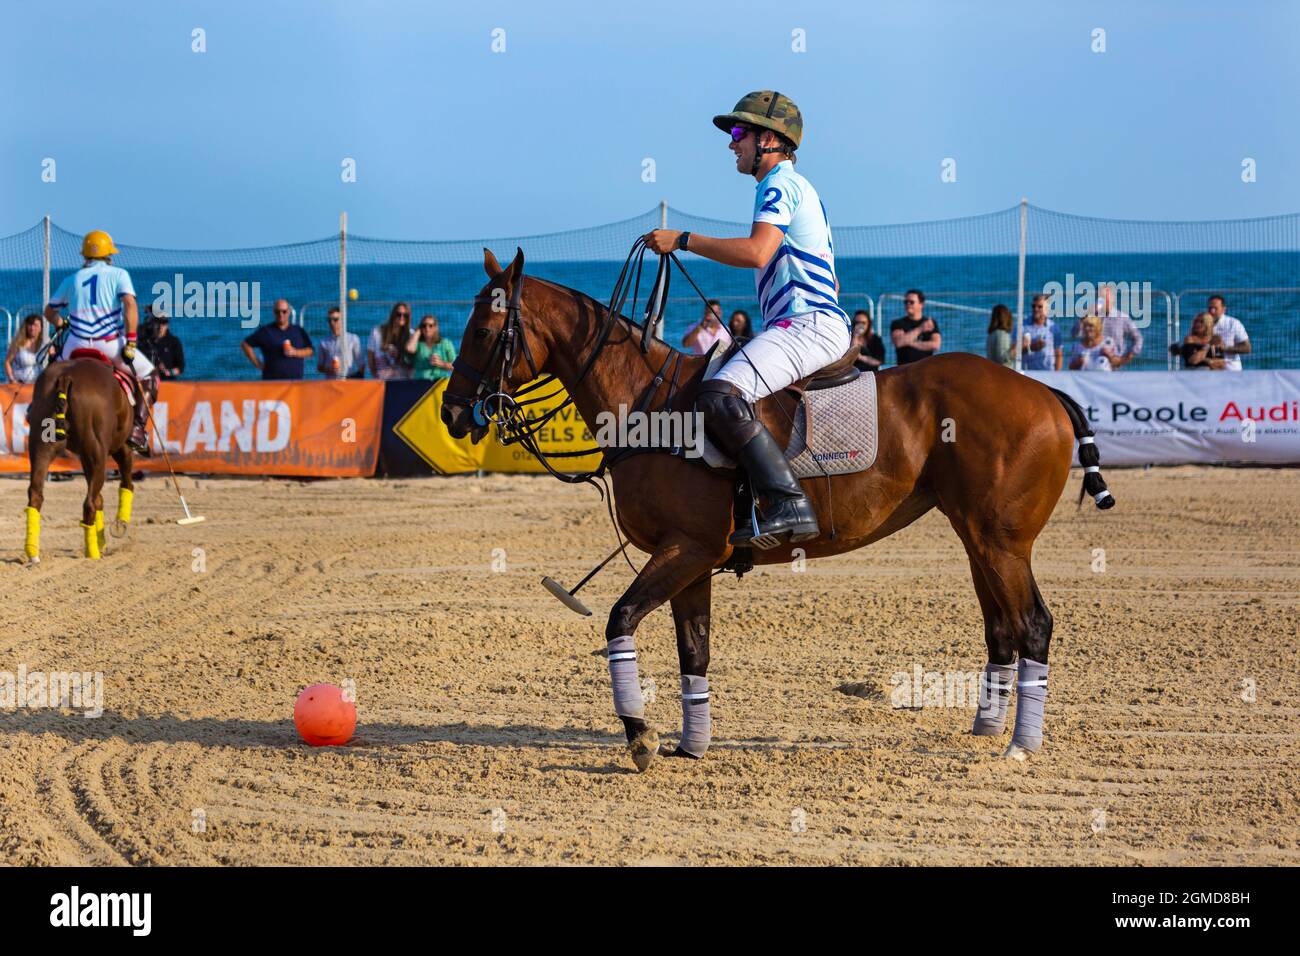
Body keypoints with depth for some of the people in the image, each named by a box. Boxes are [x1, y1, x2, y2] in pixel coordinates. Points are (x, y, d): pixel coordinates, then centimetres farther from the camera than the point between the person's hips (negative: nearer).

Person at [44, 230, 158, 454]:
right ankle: (137, 429, 0)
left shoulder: (71, 280, 15)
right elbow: (129, 304, -12)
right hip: (110, 343, -3)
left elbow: (49, 312, 24)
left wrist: (61, 324, 44)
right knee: (149, 376, 14)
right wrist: (131, 341, -12)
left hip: (77, 343, 3)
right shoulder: (119, 275, 5)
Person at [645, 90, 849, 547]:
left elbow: (756, 252, -23)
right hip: (815, 321, 11)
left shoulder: (780, 184, -5)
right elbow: (829, 282, 32)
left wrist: (681, 240, -16)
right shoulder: (792, 186, 27)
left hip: (807, 324, -11)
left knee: (721, 397, -29)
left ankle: (790, 506, -37)